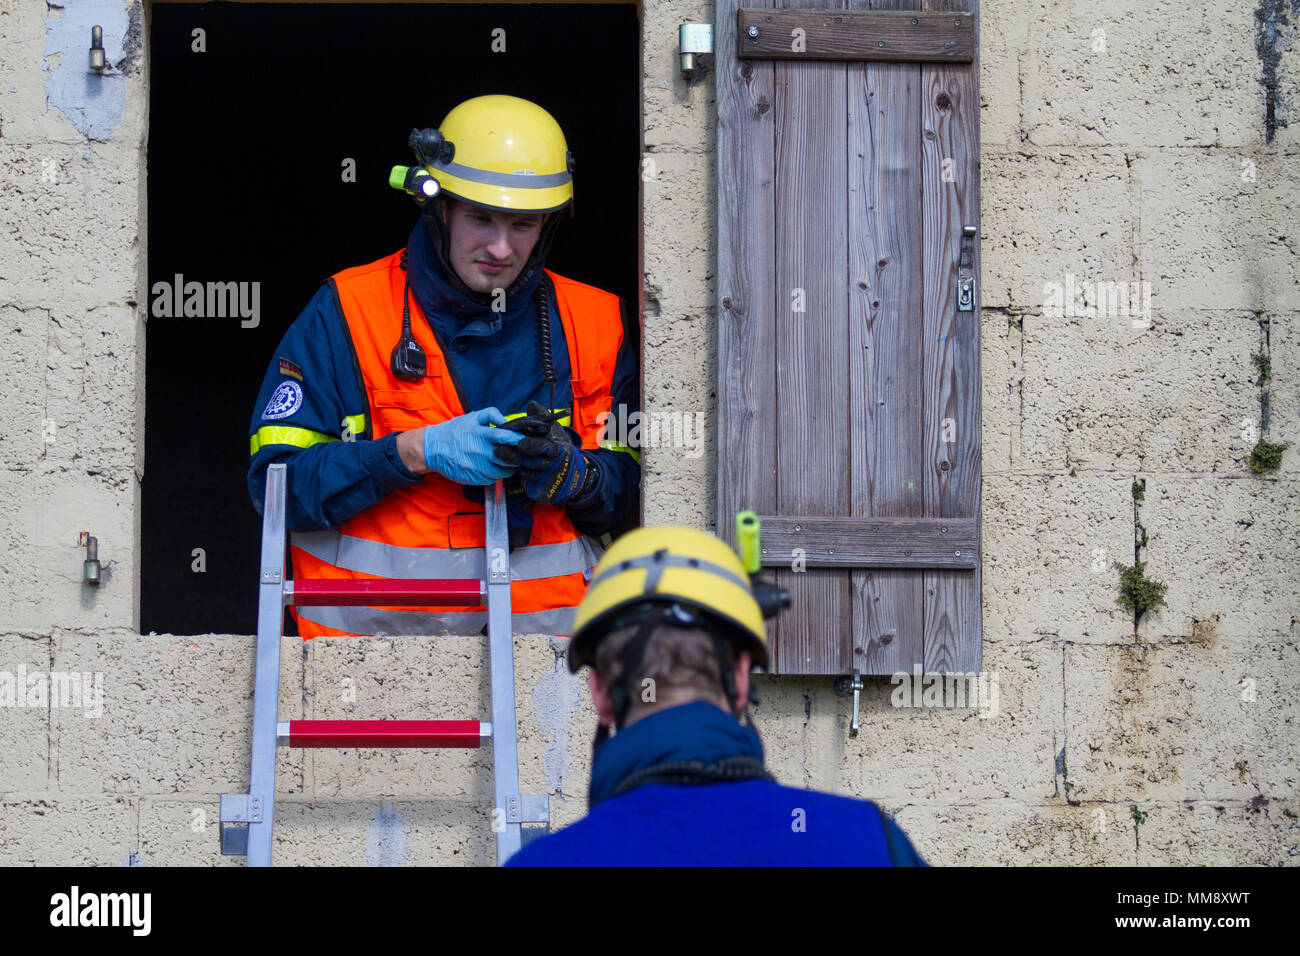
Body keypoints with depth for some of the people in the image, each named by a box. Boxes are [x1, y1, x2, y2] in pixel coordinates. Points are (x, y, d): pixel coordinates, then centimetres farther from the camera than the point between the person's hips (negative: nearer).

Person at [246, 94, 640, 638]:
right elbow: (275, 482, -2)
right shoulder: (345, 316, 3)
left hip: (547, 631, 2)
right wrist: (418, 452, -13)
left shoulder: (593, 323, 12)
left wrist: (566, 475, -8)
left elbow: (628, 492, 15)